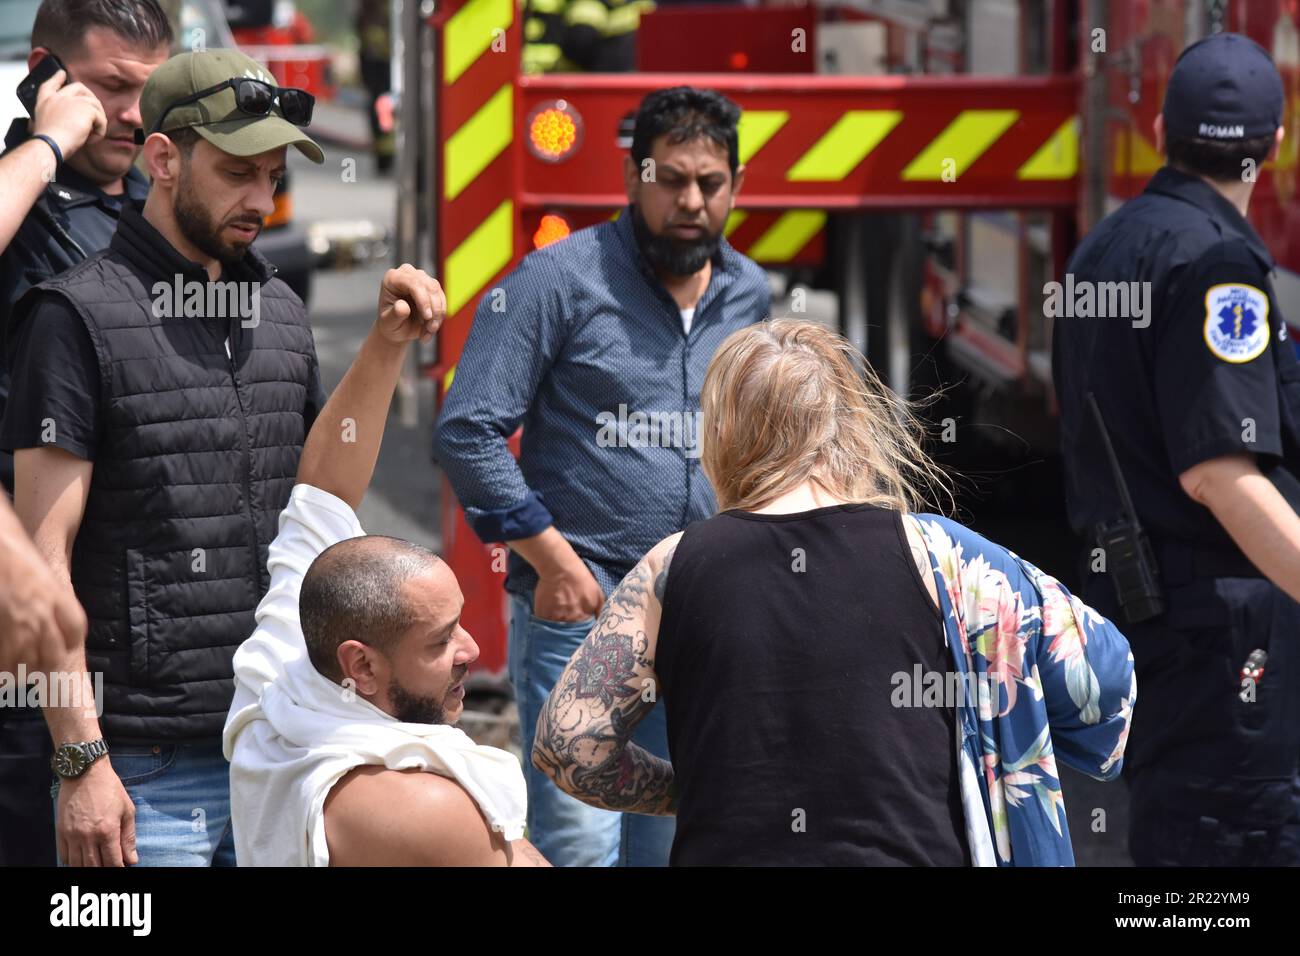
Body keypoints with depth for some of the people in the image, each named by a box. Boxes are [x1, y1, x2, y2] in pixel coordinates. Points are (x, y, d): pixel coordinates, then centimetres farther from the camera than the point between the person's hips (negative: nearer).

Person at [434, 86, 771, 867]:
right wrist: (553, 558, -12)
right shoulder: (559, 280, -6)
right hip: (577, 607, -5)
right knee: (582, 847, -11)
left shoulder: (749, 295, 12)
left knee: (671, 842, 10)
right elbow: (469, 432, -9)